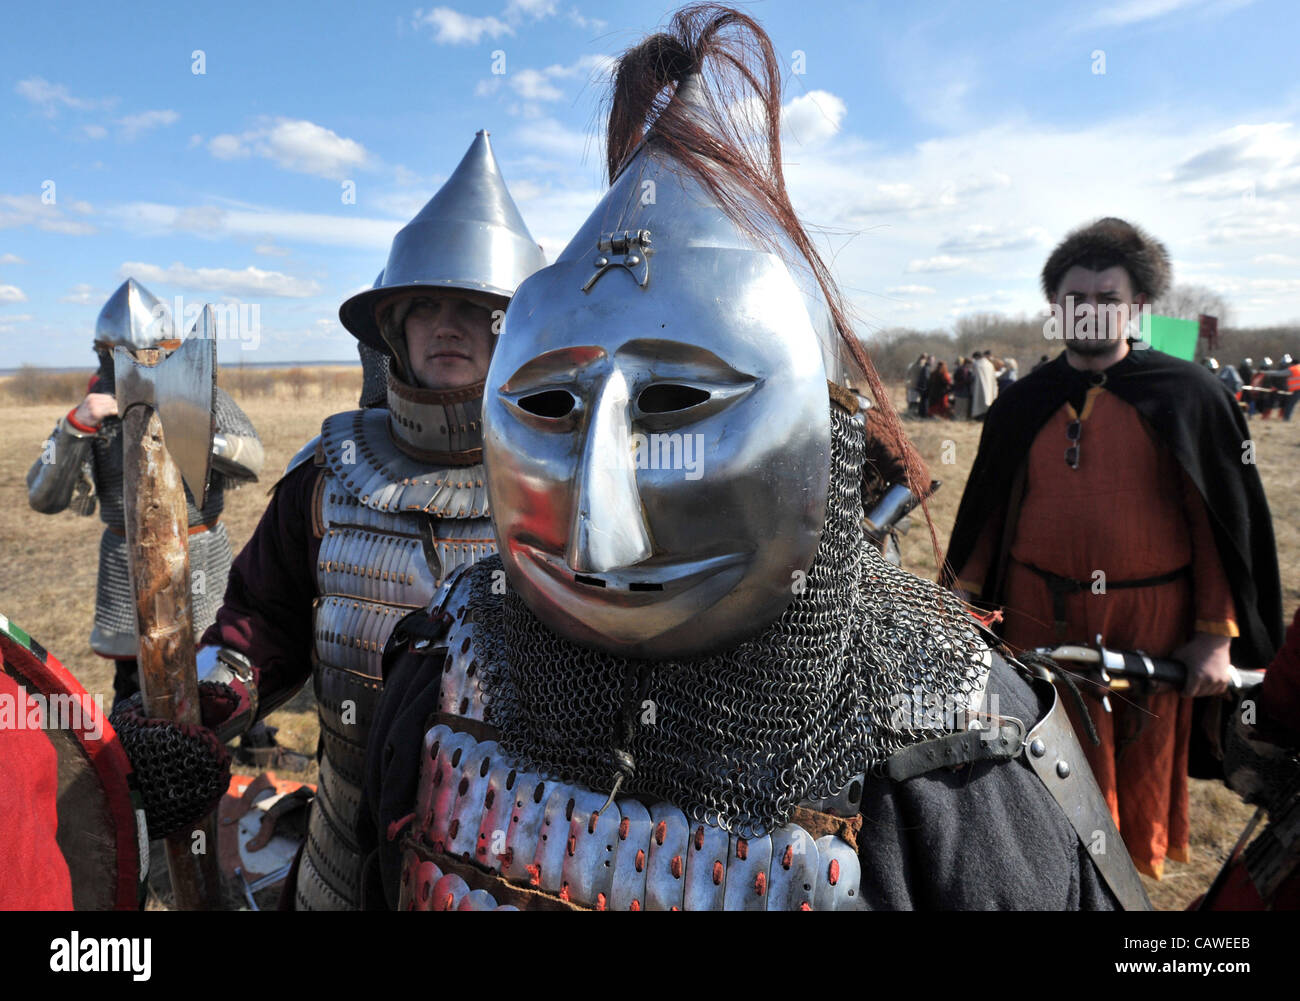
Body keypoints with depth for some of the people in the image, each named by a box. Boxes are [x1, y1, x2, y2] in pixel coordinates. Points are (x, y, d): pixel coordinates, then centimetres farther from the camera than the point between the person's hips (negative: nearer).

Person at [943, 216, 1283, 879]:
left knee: (1140, 764, 14)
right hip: (1039, 615, 2)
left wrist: (1216, 635, -8)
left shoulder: (1185, 395, -4)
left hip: (1149, 618, -1)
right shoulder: (1022, 405, 5)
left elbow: (1221, 520, -4)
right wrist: (964, 593, 6)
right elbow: (989, 508, 10)